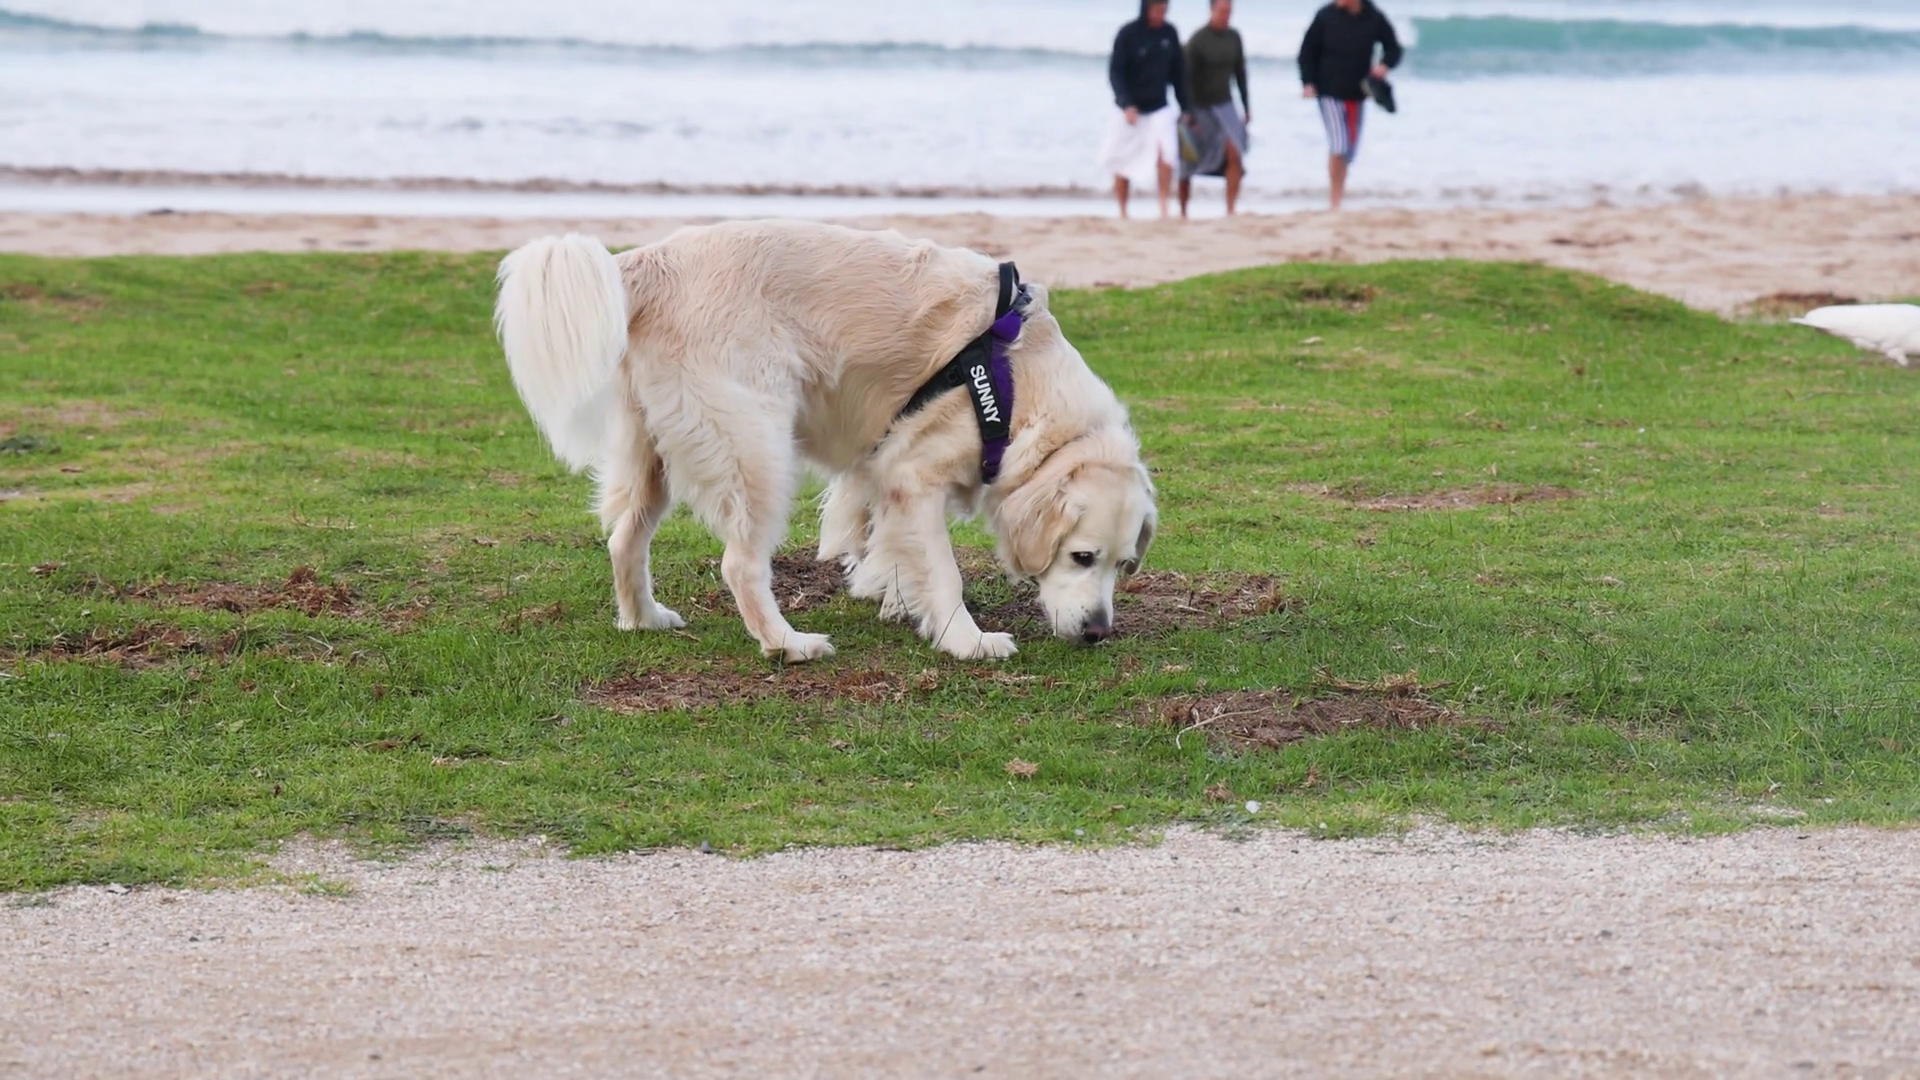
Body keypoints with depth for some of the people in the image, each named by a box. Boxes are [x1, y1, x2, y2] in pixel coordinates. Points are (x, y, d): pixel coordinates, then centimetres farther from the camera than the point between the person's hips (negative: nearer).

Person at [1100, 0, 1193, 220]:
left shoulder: (1170, 34, 2)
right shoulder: (1128, 34, -9)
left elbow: (1178, 73, 9)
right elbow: (1115, 72, -11)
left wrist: (1186, 108, 5)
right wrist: (1127, 105, -23)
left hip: (1159, 108, 2)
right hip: (1129, 109, -2)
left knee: (1166, 151, -21)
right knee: (1123, 165, 5)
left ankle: (1164, 208, -17)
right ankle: (1122, 214, 20)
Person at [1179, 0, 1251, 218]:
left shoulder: (1234, 37, 2)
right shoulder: (1197, 40, -13)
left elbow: (1240, 73, 12)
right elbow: (1187, 78, -13)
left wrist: (1247, 107, 13)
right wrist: (1189, 116, -16)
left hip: (1224, 104, 3)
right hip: (1200, 108, -3)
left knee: (1235, 155, -15)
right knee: (1189, 161, 6)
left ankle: (1230, 211, -14)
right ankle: (1182, 212, 22)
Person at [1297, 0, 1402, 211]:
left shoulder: (1374, 18, -5)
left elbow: (1393, 48, 8)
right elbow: (1308, 50, -1)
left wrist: (1385, 65, -13)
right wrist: (1308, 82, -10)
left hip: (1357, 93, 3)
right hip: (1330, 92, -3)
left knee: (1351, 149, 13)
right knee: (1338, 146, -15)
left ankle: (1338, 184, 38)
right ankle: (1336, 201, -8)